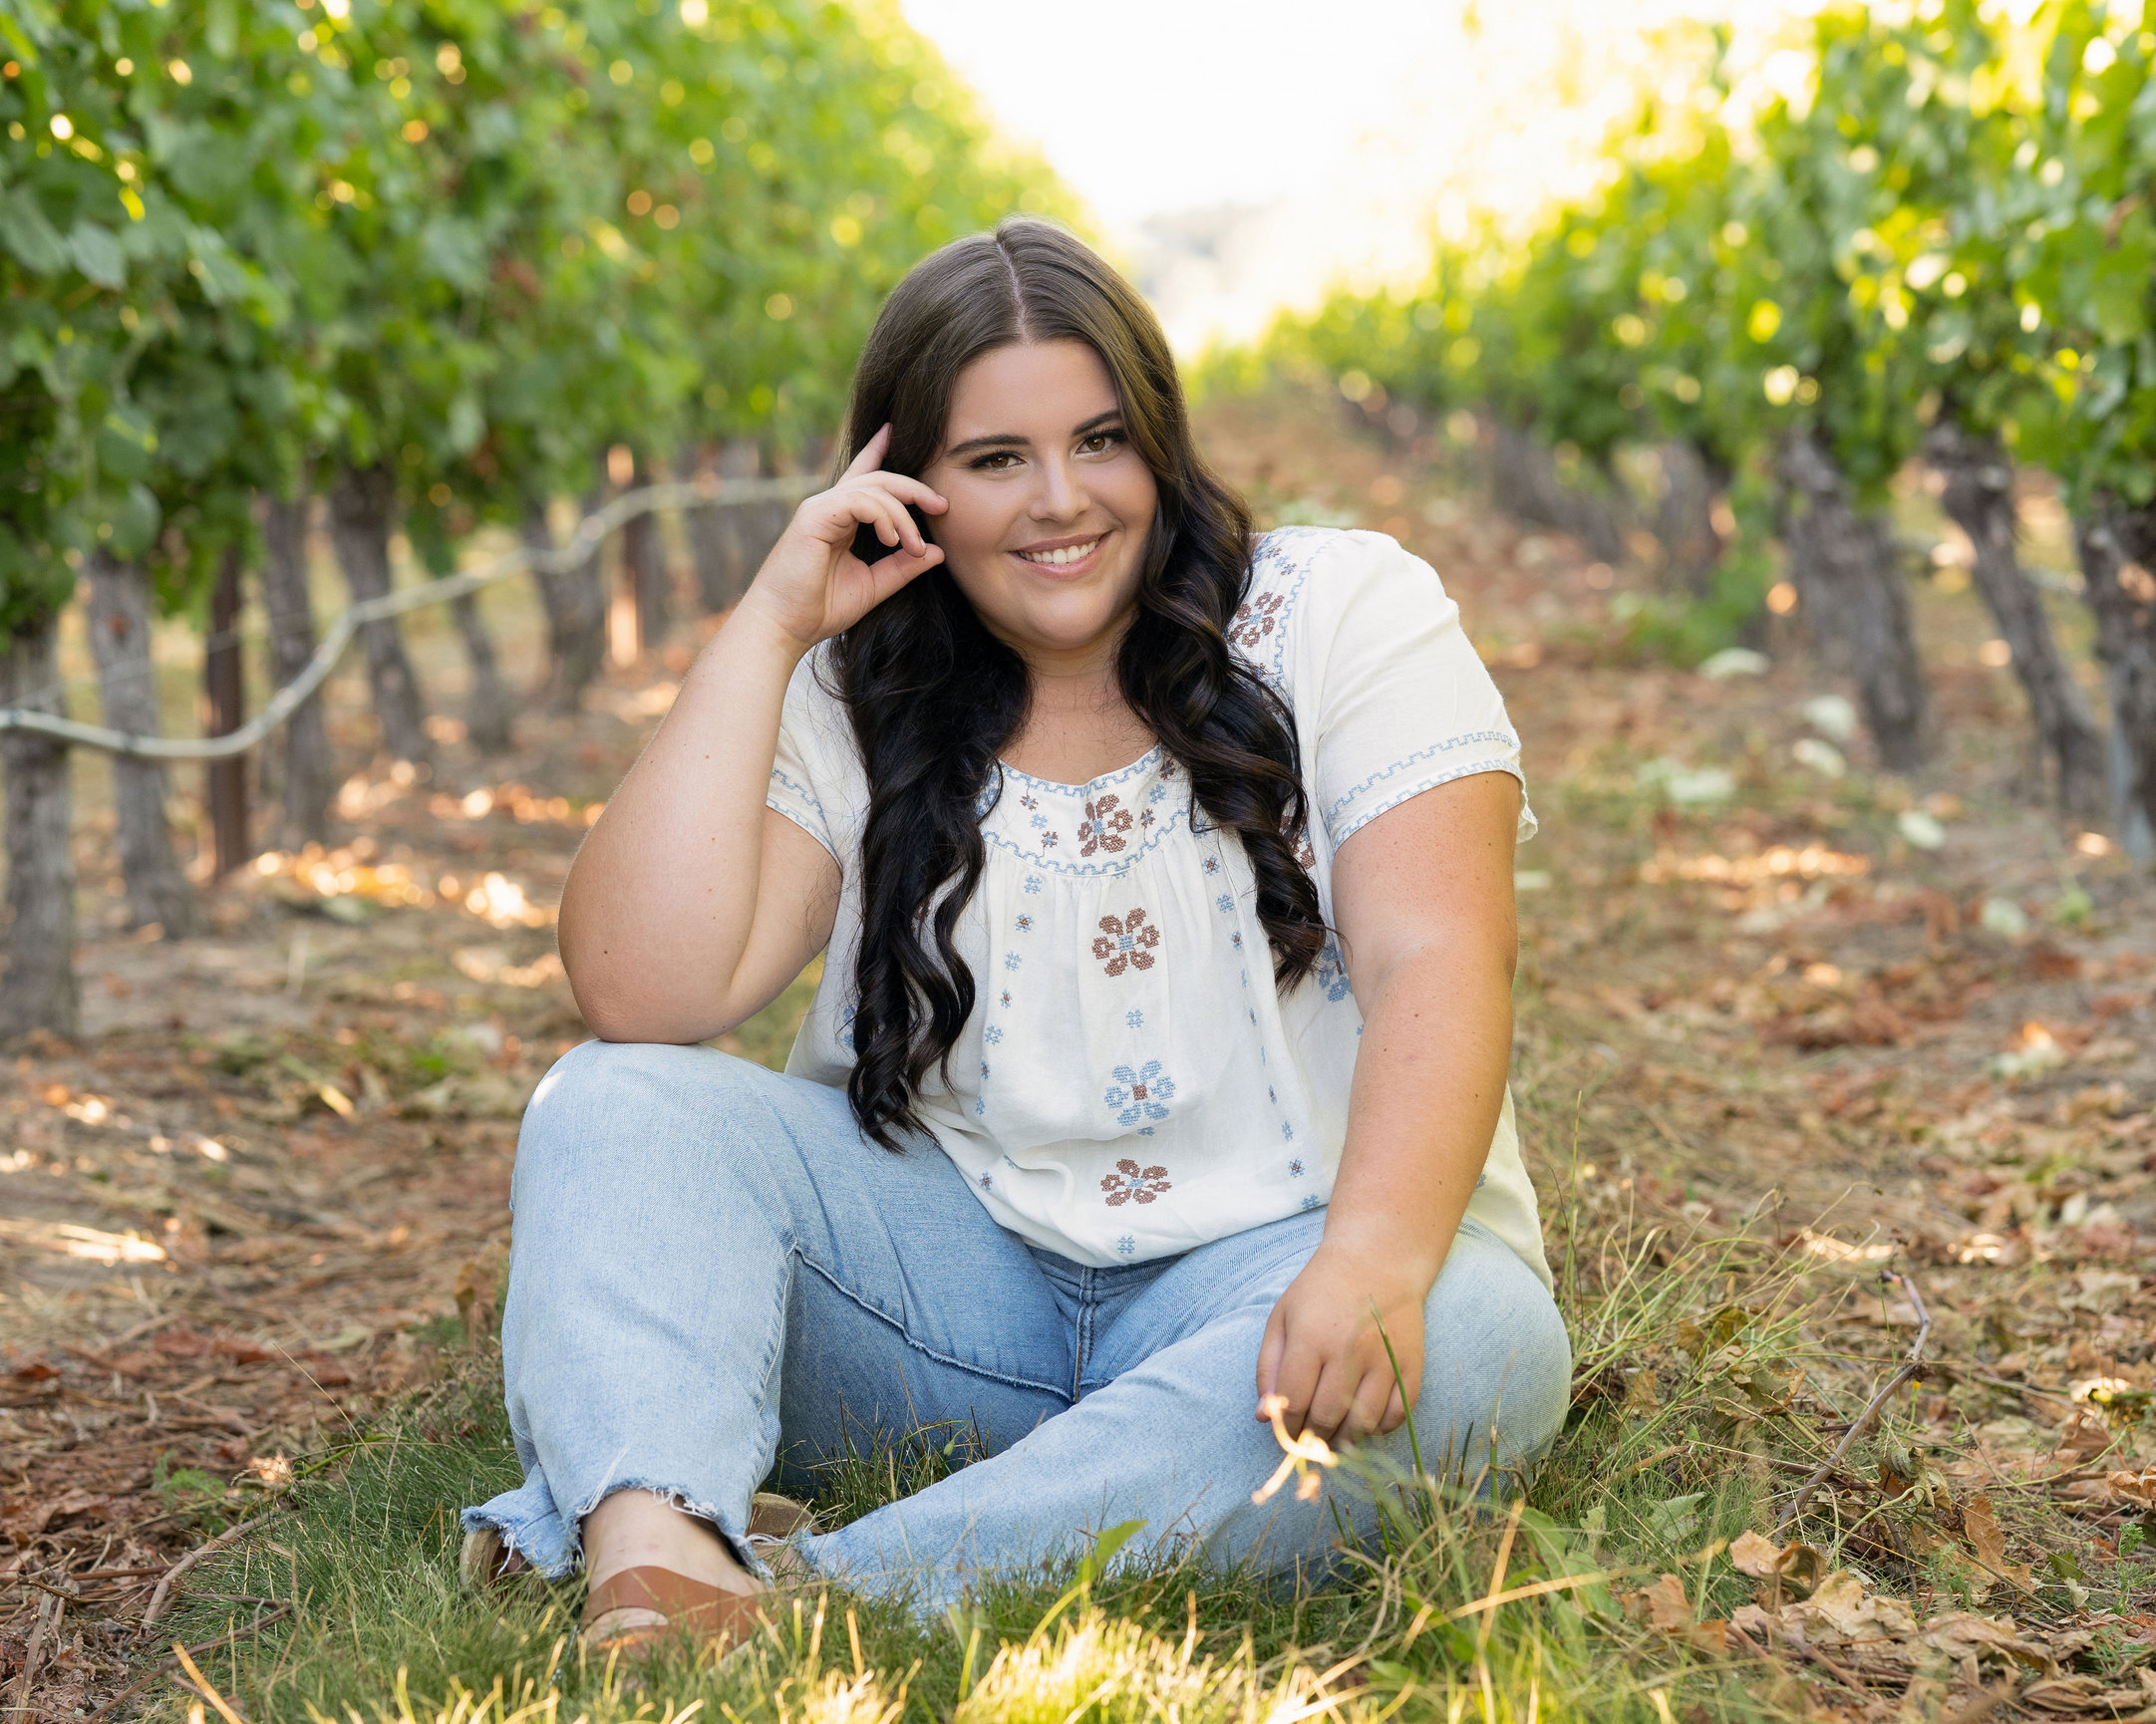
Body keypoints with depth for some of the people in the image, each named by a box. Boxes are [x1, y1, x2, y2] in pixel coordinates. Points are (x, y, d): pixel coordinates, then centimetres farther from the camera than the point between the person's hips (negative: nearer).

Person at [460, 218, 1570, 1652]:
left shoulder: (1344, 614, -1)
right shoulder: (853, 705, 4)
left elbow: (1438, 961, -14)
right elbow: (643, 994, -11)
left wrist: (1373, 1265, -33)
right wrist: (767, 629, -10)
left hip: (1274, 1254, -2)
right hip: (960, 1258, 2)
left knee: (1469, 1345, -35)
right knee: (615, 1109, -18)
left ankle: (806, 1591, -44)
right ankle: (656, 1566, -46)